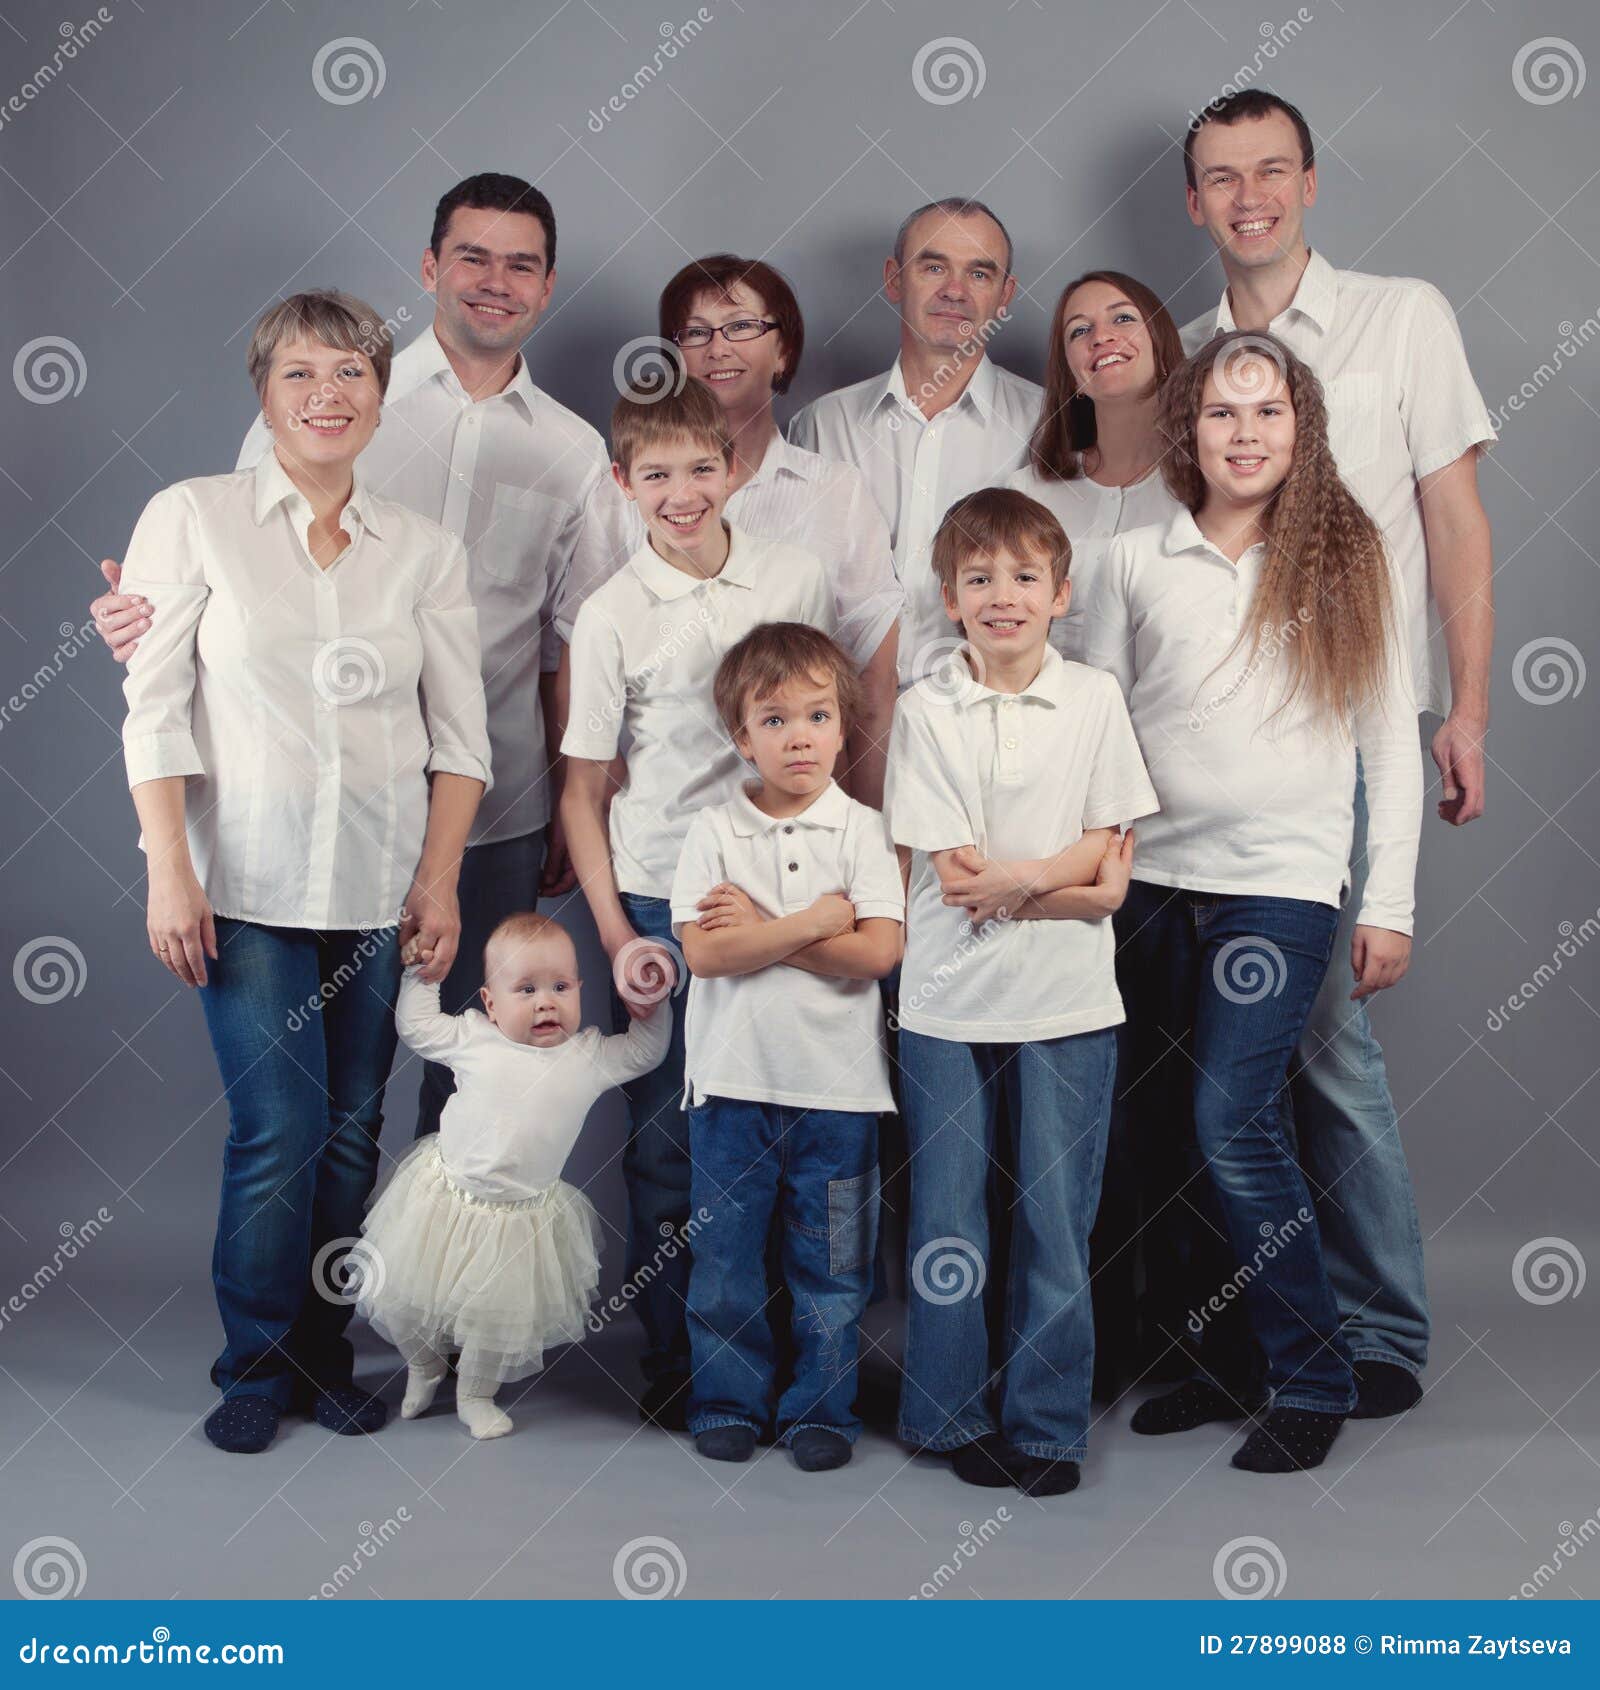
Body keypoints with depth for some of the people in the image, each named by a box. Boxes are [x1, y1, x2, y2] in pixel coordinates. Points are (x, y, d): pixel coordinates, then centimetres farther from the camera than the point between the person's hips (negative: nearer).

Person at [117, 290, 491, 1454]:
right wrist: (170, 872, -8)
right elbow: (155, 709, -3)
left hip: (382, 892, 3)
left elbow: (460, 733, 7)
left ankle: (325, 1349, 23)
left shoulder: (425, 550, 8)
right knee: (280, 1131, -6)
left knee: (353, 1129, 5)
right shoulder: (194, 518, 1)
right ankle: (255, 1365, 14)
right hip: (248, 888, -2)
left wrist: (439, 879, -1)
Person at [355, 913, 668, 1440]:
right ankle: (423, 1368, 40)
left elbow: (644, 1051, 9)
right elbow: (417, 1027, 8)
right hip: (445, 1197, 0)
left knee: (502, 1318, 7)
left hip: (523, 1214, 0)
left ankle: (476, 1394, 34)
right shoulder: (473, 1038, -6)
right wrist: (419, 976, 1)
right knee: (406, 1297, 10)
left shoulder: (590, 1056, -4)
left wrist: (651, 1003, -4)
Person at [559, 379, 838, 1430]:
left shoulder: (799, 578, 1)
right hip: (663, 905, -2)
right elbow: (584, 793, -1)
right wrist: (616, 938, -8)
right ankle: (674, 1364, 22)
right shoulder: (612, 616, -5)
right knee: (667, 1142, 6)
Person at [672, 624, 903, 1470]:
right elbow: (702, 952, -11)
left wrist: (760, 928, -13)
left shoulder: (862, 829, -1)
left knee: (831, 1263, 9)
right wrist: (814, 922, -14)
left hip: (837, 1082, 0)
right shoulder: (712, 830, 0)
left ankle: (820, 1407, 24)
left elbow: (877, 952, -12)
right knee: (724, 1256, 10)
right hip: (733, 1080, 0)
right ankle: (727, 1400, 26)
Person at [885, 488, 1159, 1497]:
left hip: (1066, 1001, 1)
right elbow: (952, 875, -8)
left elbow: (1106, 848, 0)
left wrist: (1013, 877, -15)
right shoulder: (925, 712, -2)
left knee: (1057, 1220, 5)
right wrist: (1080, 886, -14)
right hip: (949, 1002, 0)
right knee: (949, 1218, 7)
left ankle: (1047, 1430, 19)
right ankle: (957, 1418, 23)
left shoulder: (1094, 699, 3)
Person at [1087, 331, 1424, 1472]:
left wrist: (1391, 904, 1)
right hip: (1155, 878, 3)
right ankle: (1224, 1357, 21)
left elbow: (1392, 743, 5)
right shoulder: (1136, 561, 9)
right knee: (1177, 1125, 6)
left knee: (1232, 1120, -12)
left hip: (1285, 878, -3)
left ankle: (1313, 1378, 2)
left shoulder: (1349, 561, 5)